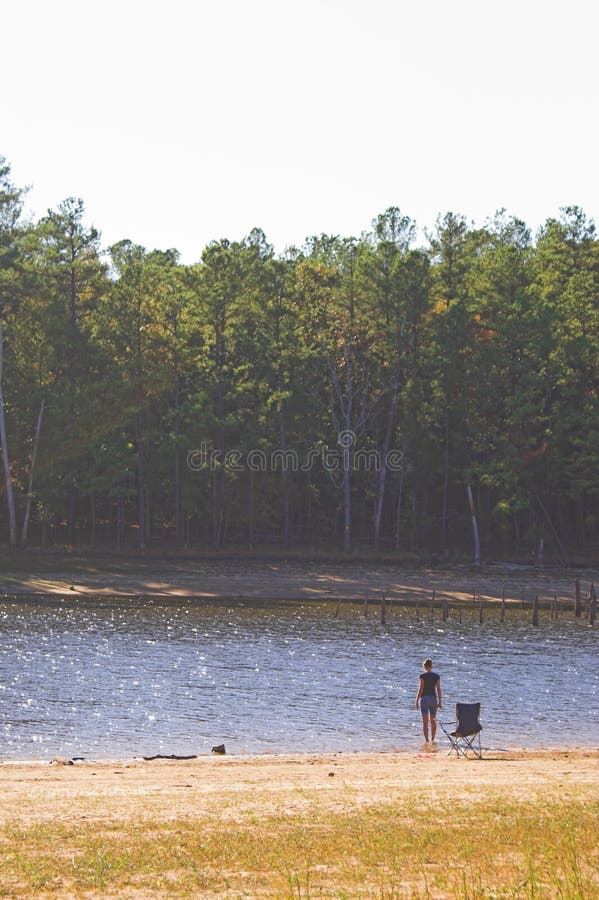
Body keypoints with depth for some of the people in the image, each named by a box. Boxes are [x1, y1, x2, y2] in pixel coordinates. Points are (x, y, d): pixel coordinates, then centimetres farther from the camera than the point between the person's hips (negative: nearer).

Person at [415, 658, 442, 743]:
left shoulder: (423, 676, -8)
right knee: (433, 721, 15)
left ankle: (426, 740, -4)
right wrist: (439, 702, 9)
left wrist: (417, 701, -3)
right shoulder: (437, 676, 2)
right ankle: (432, 739, 20)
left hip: (424, 698, -4)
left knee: (425, 721, 0)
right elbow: (438, 690, 3)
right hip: (433, 698, 4)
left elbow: (420, 690, -10)